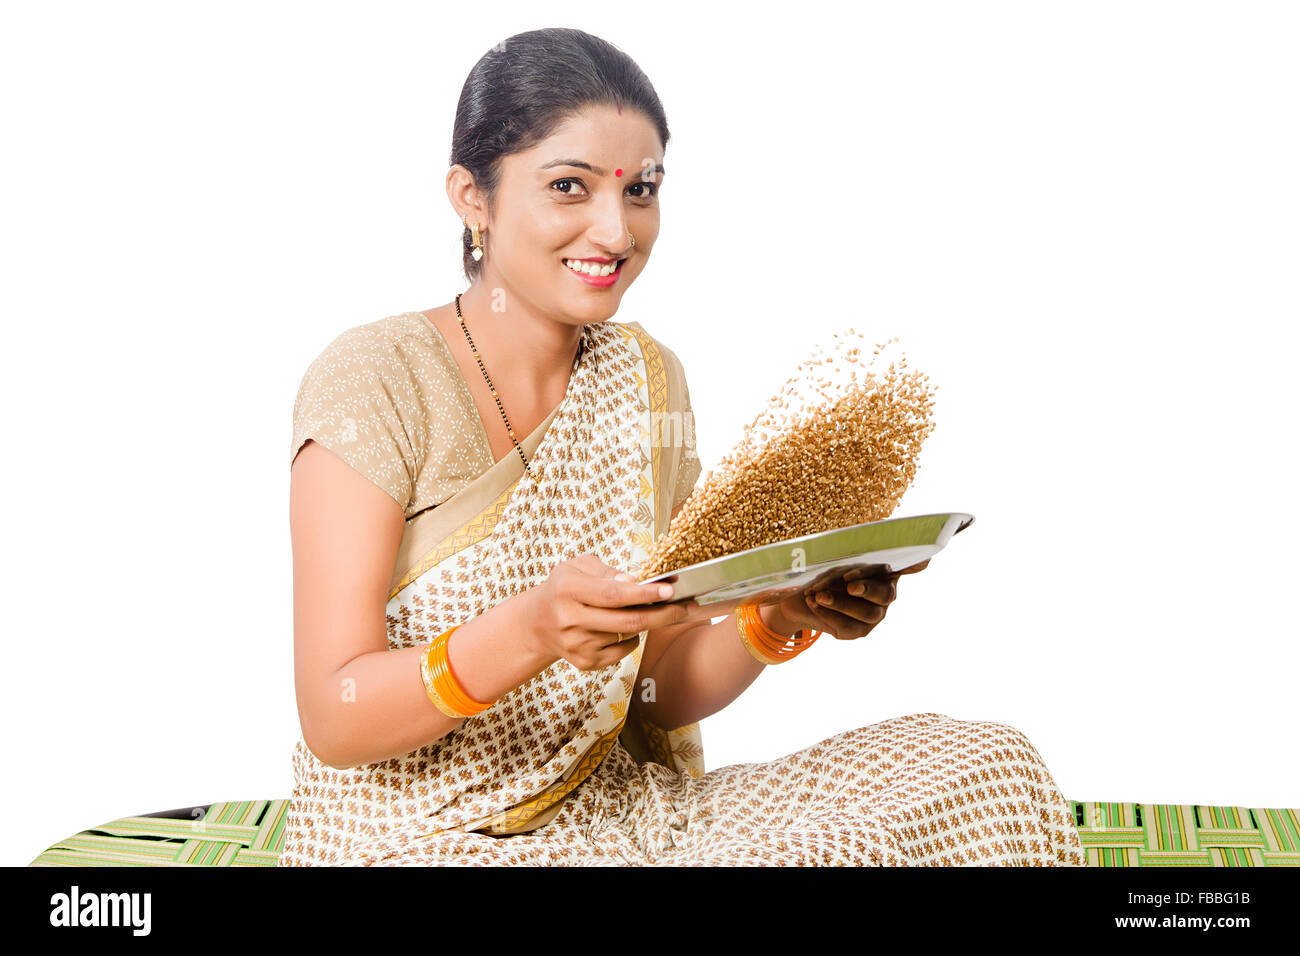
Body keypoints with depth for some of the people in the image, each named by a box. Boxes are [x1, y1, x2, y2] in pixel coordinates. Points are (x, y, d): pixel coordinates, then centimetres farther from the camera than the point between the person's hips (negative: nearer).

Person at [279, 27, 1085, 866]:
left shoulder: (646, 377, 6)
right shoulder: (376, 381, -12)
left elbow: (661, 693, 6)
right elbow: (333, 720, -17)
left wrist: (780, 620, -14)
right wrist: (529, 632, -33)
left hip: (620, 812, 6)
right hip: (417, 840, -6)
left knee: (988, 766, -10)